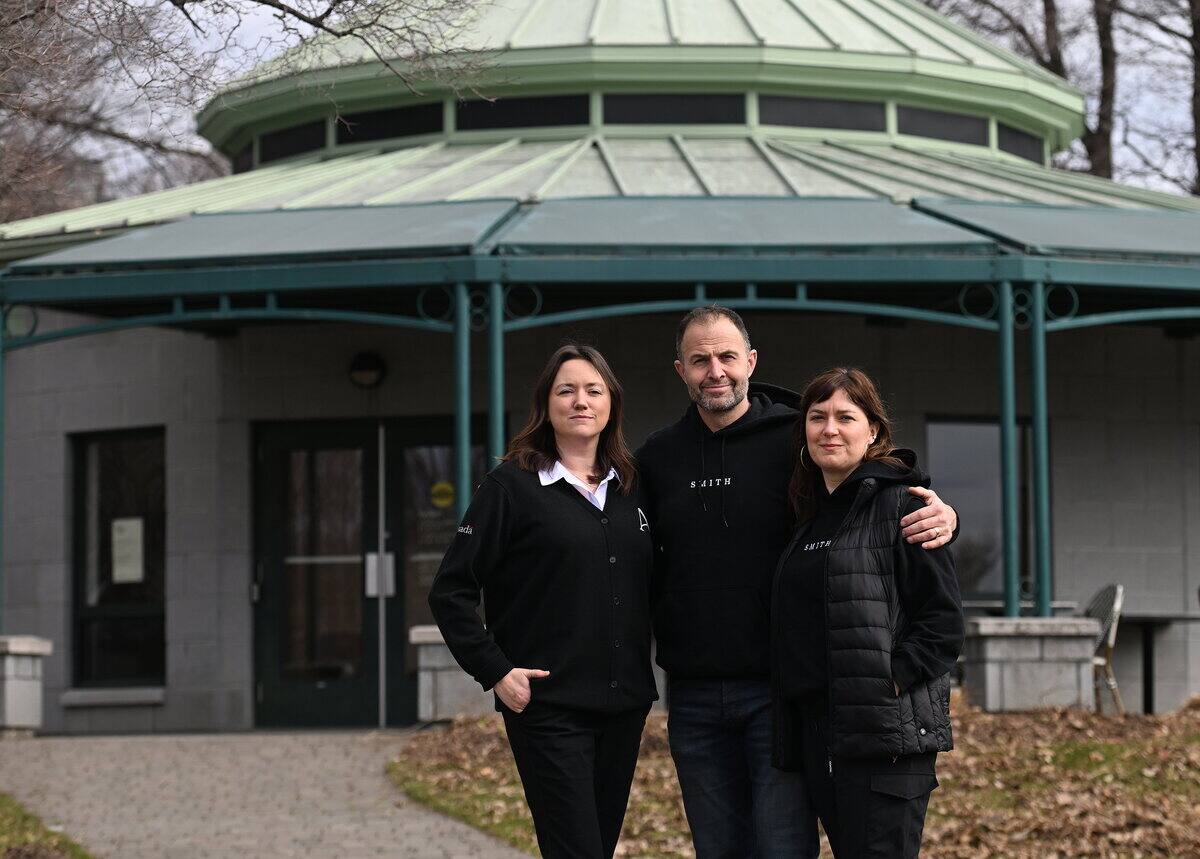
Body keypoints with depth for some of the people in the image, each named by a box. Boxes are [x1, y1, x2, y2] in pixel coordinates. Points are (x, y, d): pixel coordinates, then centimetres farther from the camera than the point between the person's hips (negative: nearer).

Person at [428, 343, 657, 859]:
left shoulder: (631, 487, 13)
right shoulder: (512, 486, -3)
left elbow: (654, 585, 21)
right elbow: (450, 592, -4)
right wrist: (494, 672, -10)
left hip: (625, 704, 6)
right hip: (549, 707, -6)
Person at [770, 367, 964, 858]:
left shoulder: (900, 504, -5)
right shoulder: (810, 514, 19)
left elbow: (942, 620, -11)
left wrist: (890, 680, -19)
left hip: (885, 731, -8)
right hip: (814, 732, 8)